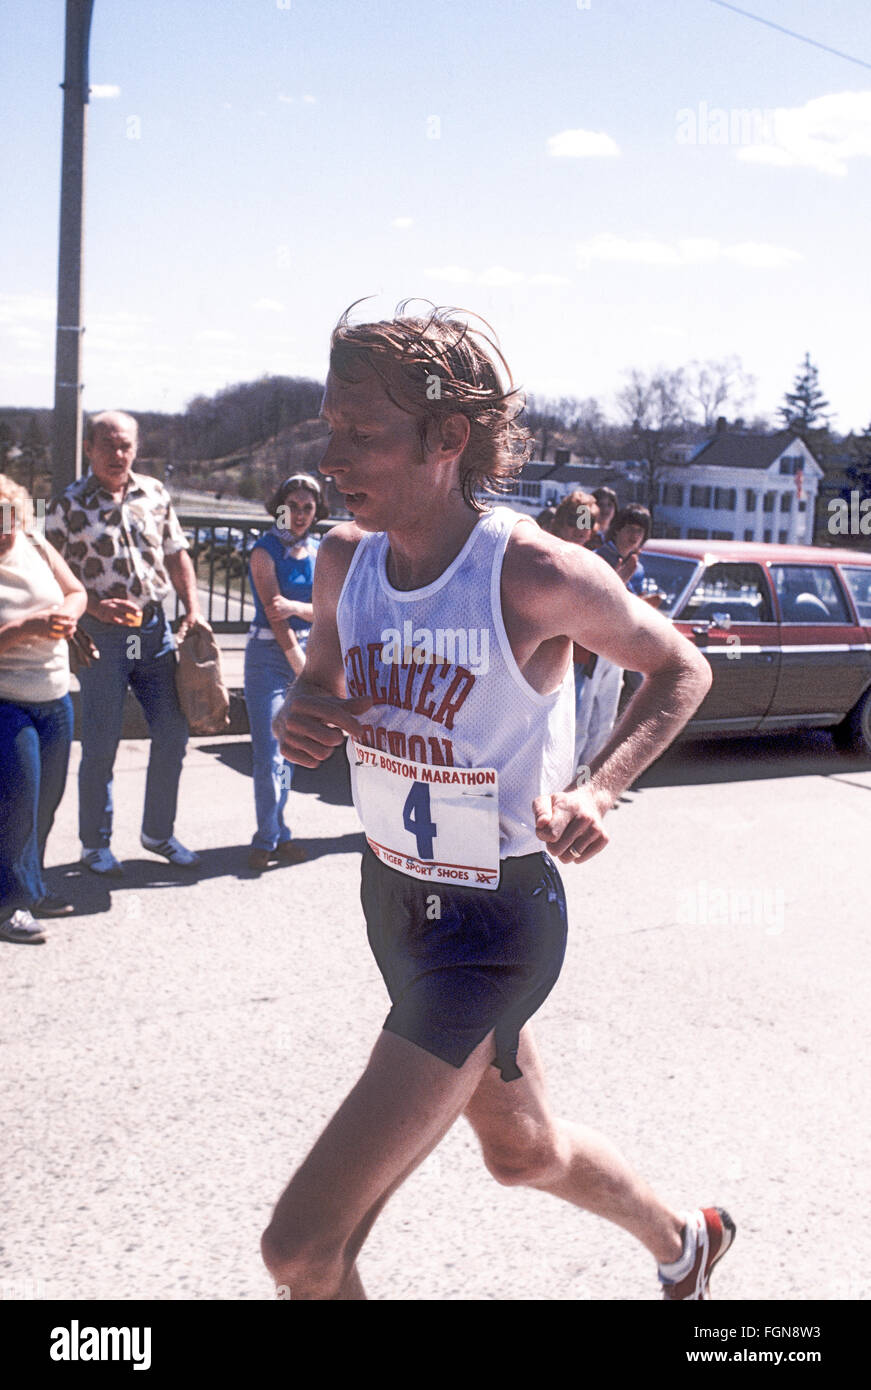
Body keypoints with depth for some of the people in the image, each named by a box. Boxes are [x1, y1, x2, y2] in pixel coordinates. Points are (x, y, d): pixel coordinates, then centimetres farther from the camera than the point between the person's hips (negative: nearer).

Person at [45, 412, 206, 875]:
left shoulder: (154, 493, 8)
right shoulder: (68, 504, -4)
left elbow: (176, 555, 14)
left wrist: (192, 608, 4)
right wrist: (95, 607, -17)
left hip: (154, 629, 4)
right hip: (100, 634, -4)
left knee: (173, 729, 6)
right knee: (101, 744, 2)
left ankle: (158, 833, 24)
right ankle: (95, 843, 19)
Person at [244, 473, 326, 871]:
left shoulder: (317, 553, 9)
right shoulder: (265, 551, -8)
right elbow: (274, 612, -13)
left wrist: (297, 606, -20)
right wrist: (303, 669, -14)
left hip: (306, 651, 5)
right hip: (269, 655, -5)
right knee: (269, 754, -7)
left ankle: (272, 837, 18)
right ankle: (270, 837, 3)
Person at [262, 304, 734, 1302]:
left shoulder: (536, 574, -22)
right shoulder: (343, 558, -5)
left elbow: (682, 669, -6)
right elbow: (316, 689, 11)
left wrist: (598, 789, -20)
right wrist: (297, 721, -12)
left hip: (497, 924, -7)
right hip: (392, 893, 7)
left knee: (302, 1248, -10)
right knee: (523, 1151, 30)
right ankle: (683, 1241, 60)